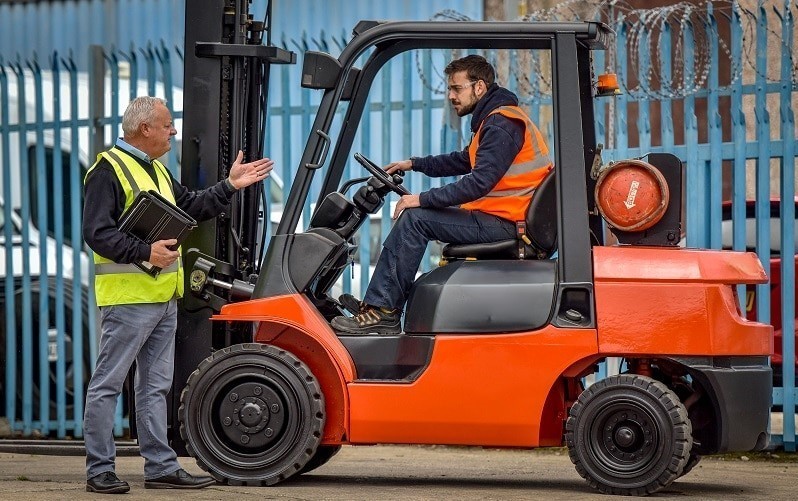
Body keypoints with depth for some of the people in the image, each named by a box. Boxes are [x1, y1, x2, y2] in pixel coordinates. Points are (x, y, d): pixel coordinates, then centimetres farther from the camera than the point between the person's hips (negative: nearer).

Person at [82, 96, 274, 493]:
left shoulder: (156, 170, 21)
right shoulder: (109, 170, -10)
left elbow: (192, 208, 28)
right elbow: (97, 232, -18)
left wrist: (229, 186, 19)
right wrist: (144, 252, -26)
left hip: (164, 296, 10)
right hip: (128, 296, -10)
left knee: (156, 386, 12)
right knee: (107, 385, -5)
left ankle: (161, 467, 15)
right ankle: (100, 471, -3)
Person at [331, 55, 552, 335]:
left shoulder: (501, 125, -15)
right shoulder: (494, 120, 19)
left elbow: (479, 181, -24)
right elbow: (463, 162, 31)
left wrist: (423, 199, -20)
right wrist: (414, 164, 24)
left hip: (504, 224, -11)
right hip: (501, 220, 11)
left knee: (414, 219, -16)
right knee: (416, 218, 15)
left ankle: (383, 312, -16)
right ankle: (377, 304, 10)